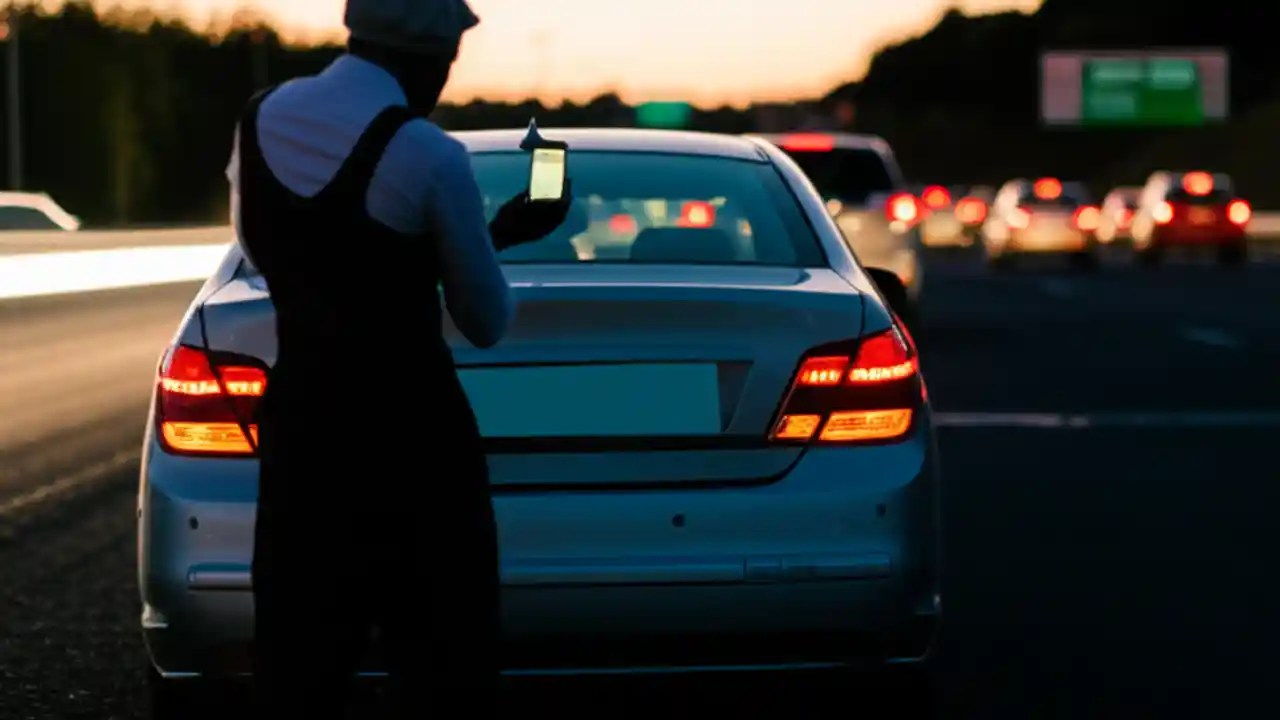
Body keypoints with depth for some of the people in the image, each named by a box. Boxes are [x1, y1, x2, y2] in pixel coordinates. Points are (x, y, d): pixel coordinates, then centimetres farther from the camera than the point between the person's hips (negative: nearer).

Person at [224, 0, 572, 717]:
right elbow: (487, 323, -5)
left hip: (299, 420, 6)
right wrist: (500, 238, 14)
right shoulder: (429, 158, -16)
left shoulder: (260, 121, 1)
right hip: (410, 432, -5)